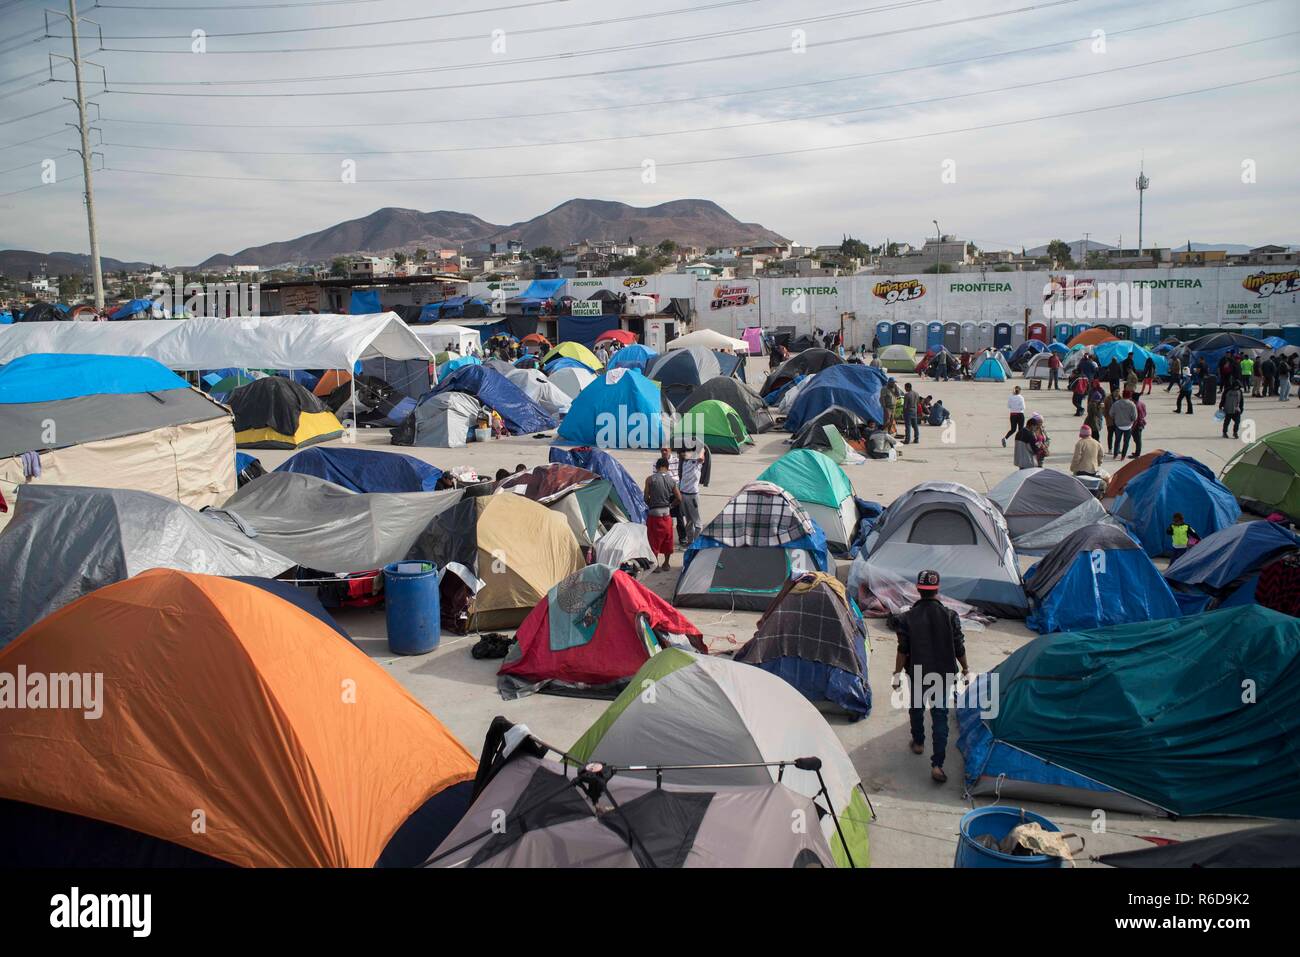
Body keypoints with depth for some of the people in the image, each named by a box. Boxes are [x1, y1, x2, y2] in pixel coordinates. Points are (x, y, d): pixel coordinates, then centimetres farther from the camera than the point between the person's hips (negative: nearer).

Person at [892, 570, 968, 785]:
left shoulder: (907, 618, -13)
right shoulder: (950, 616, -11)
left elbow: (902, 650, -9)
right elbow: (959, 647, -4)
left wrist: (897, 674, 2)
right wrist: (965, 669, 11)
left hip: (917, 673, 0)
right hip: (943, 674, 0)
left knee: (916, 707, 25)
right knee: (940, 715, 4)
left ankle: (918, 743, 45)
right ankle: (937, 765, -2)